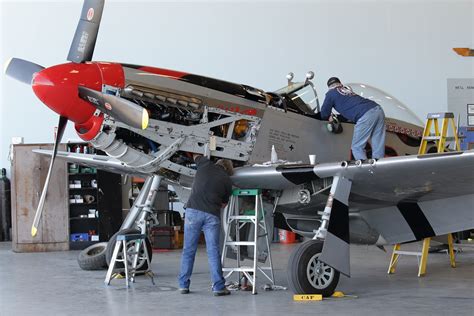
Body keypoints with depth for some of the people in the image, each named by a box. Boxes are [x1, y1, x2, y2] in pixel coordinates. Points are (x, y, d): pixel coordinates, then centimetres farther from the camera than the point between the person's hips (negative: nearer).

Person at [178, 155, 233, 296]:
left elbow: (196, 156, 34)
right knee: (213, 251, 2)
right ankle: (218, 287, 1)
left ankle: (183, 285, 11)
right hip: (212, 214, -1)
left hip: (193, 210, 1)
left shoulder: (206, 164, 11)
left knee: (188, 249, 8)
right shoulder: (227, 181, 9)